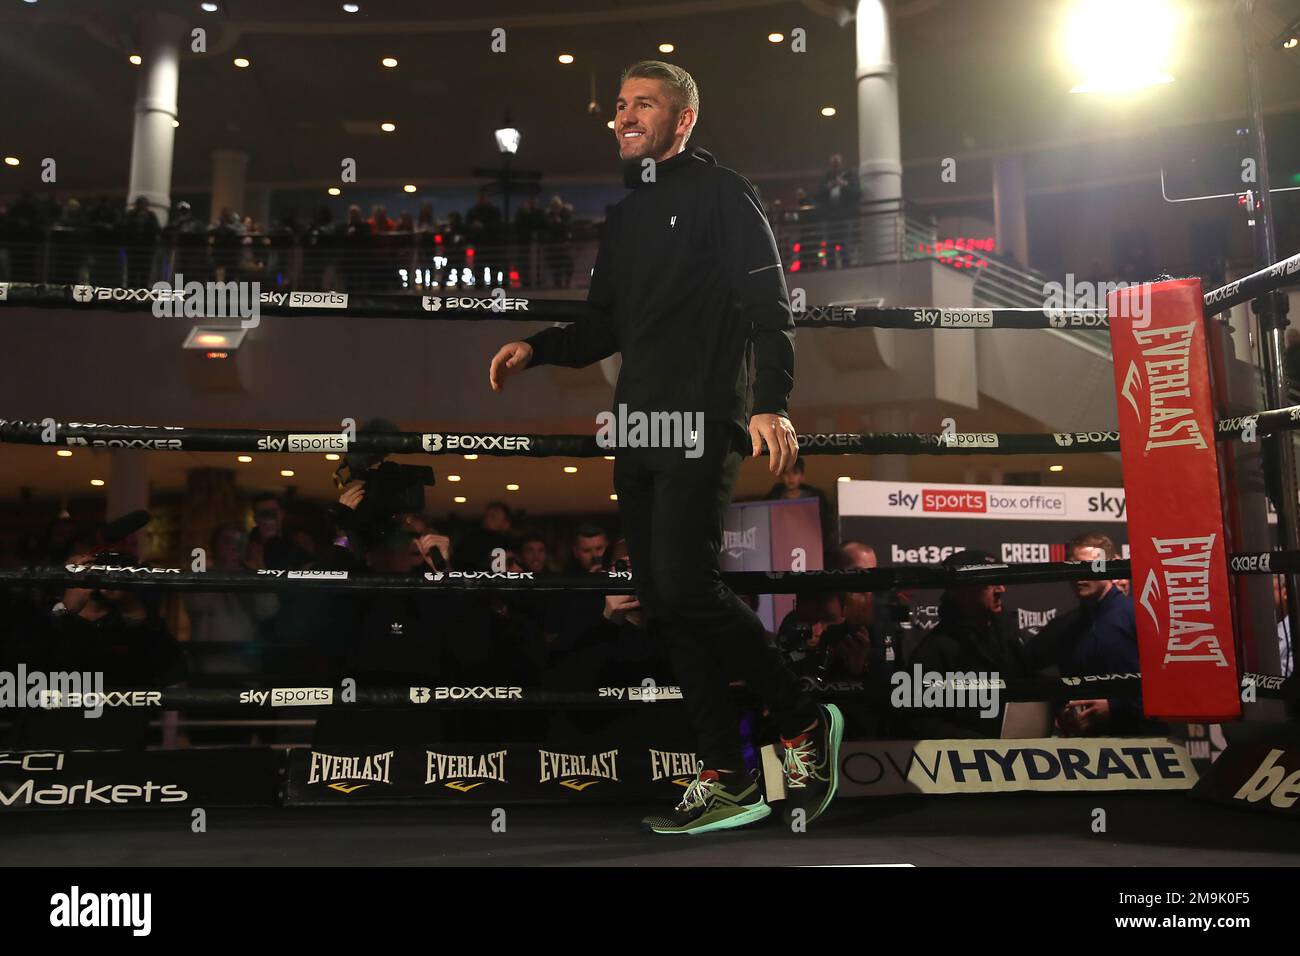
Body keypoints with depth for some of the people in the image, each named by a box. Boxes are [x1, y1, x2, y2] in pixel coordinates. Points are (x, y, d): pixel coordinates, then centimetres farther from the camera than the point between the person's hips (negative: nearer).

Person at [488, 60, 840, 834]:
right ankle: (728, 779, 13)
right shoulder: (625, 214, 22)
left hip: (703, 426, -8)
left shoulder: (720, 193, 0)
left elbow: (770, 307, -9)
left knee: (686, 587, -18)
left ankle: (805, 721, 5)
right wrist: (536, 350, 7)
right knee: (664, 604, 5)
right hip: (638, 432, 8)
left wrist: (771, 404, -23)